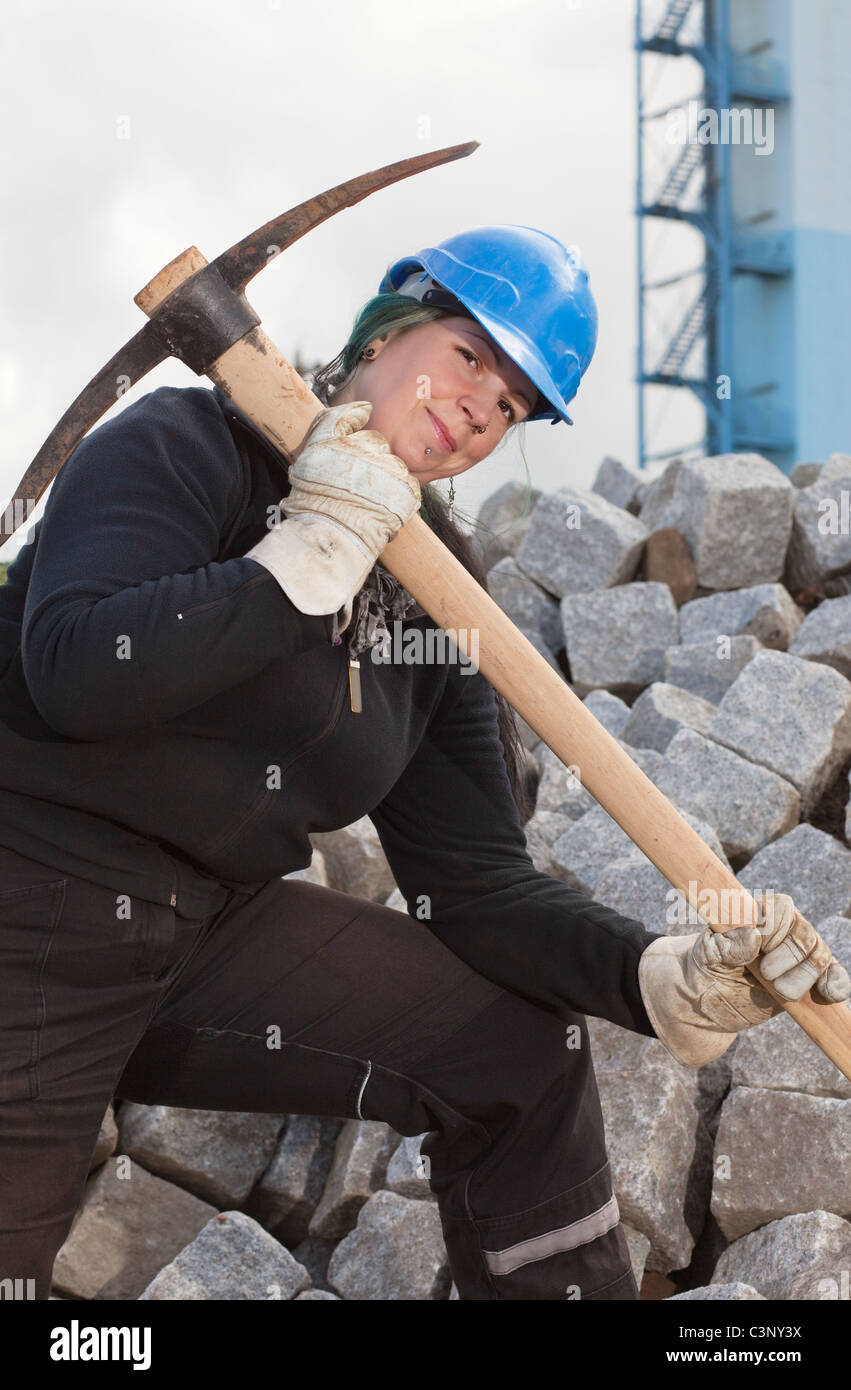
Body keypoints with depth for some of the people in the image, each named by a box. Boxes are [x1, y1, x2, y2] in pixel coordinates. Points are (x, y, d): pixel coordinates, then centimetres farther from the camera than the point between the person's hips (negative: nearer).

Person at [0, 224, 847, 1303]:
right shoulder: (182, 445, -9)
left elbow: (480, 884, 2)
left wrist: (674, 978, -14)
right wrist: (318, 547, -21)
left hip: (218, 930, 6)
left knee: (523, 1047, 4)